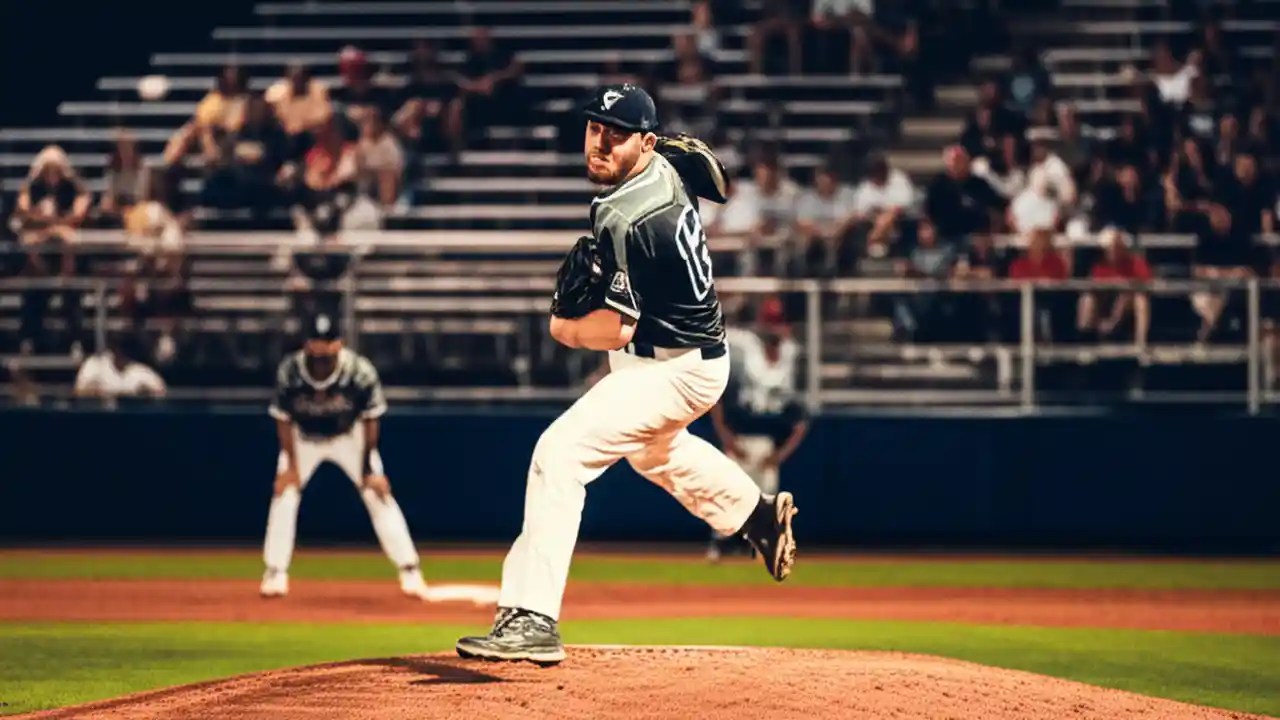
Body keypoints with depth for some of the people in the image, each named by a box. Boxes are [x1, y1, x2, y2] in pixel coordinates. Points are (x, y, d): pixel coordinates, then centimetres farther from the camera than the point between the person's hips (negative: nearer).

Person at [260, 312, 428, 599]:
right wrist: (290, 465, -17)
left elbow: (371, 419, -18)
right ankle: (275, 573, 2)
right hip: (304, 438, 1)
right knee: (284, 494, -10)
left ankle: (410, 571, -1)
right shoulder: (290, 371, -28)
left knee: (378, 495, -8)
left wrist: (369, 469, -18)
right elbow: (283, 419, -15)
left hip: (349, 436, -1)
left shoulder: (360, 371, -31)